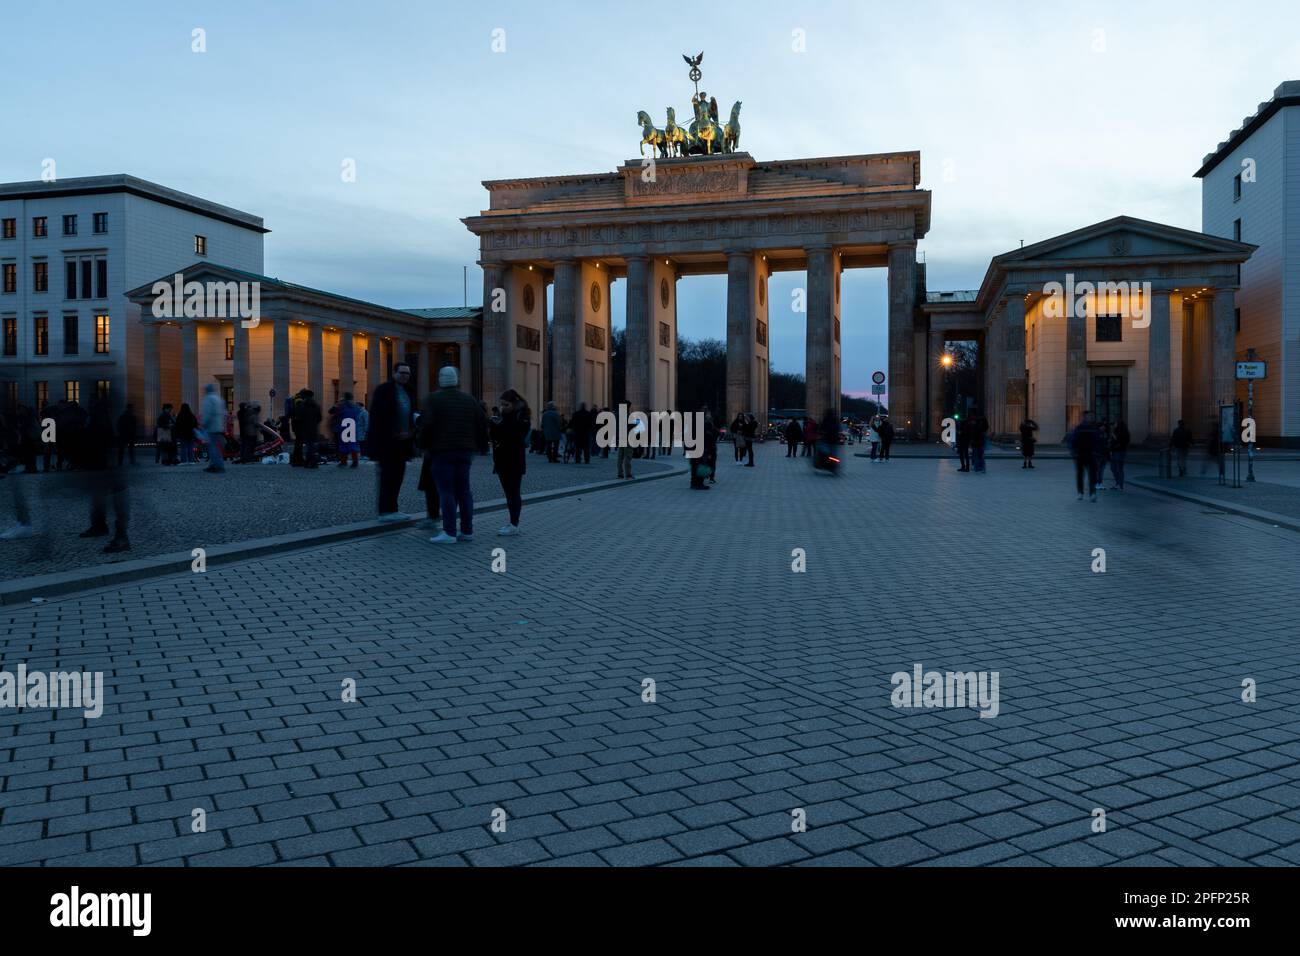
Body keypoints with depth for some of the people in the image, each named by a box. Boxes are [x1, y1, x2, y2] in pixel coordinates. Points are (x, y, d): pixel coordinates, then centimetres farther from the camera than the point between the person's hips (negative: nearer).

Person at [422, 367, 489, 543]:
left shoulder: (432, 398, -3)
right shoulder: (469, 399, 11)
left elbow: (426, 423, -15)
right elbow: (482, 423, 10)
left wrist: (423, 442, 1)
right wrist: (482, 445, 21)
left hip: (443, 451, -5)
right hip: (465, 451, 5)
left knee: (446, 492, -5)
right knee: (464, 491, 11)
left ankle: (450, 532, -9)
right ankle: (467, 530, 12)